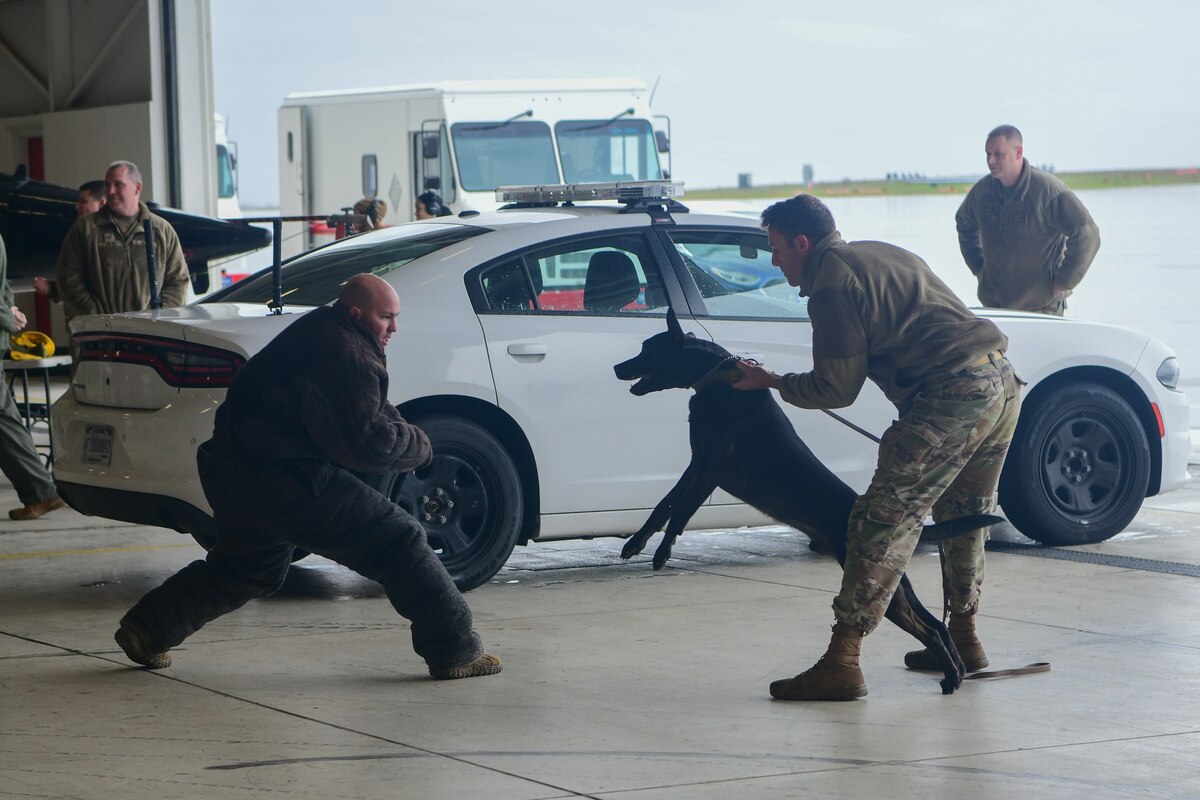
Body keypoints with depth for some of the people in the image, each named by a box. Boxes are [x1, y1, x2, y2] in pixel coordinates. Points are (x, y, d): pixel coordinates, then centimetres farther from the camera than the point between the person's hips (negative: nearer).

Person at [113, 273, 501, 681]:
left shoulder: (320, 332, 16)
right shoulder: (345, 355, -18)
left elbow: (369, 408, 24)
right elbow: (366, 443, -20)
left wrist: (398, 428, 4)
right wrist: (418, 446, -2)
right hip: (282, 479, -11)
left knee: (248, 568, 32)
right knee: (399, 540, -6)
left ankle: (146, 629, 36)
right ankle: (455, 651, -7)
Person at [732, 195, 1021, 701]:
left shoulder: (832, 283, -2)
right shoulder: (881, 255, 26)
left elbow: (836, 389, -2)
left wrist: (769, 382, 11)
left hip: (953, 396, -10)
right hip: (1003, 379, 10)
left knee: (885, 520, -9)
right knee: (963, 516, 25)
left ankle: (842, 662, -12)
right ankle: (964, 639, 36)